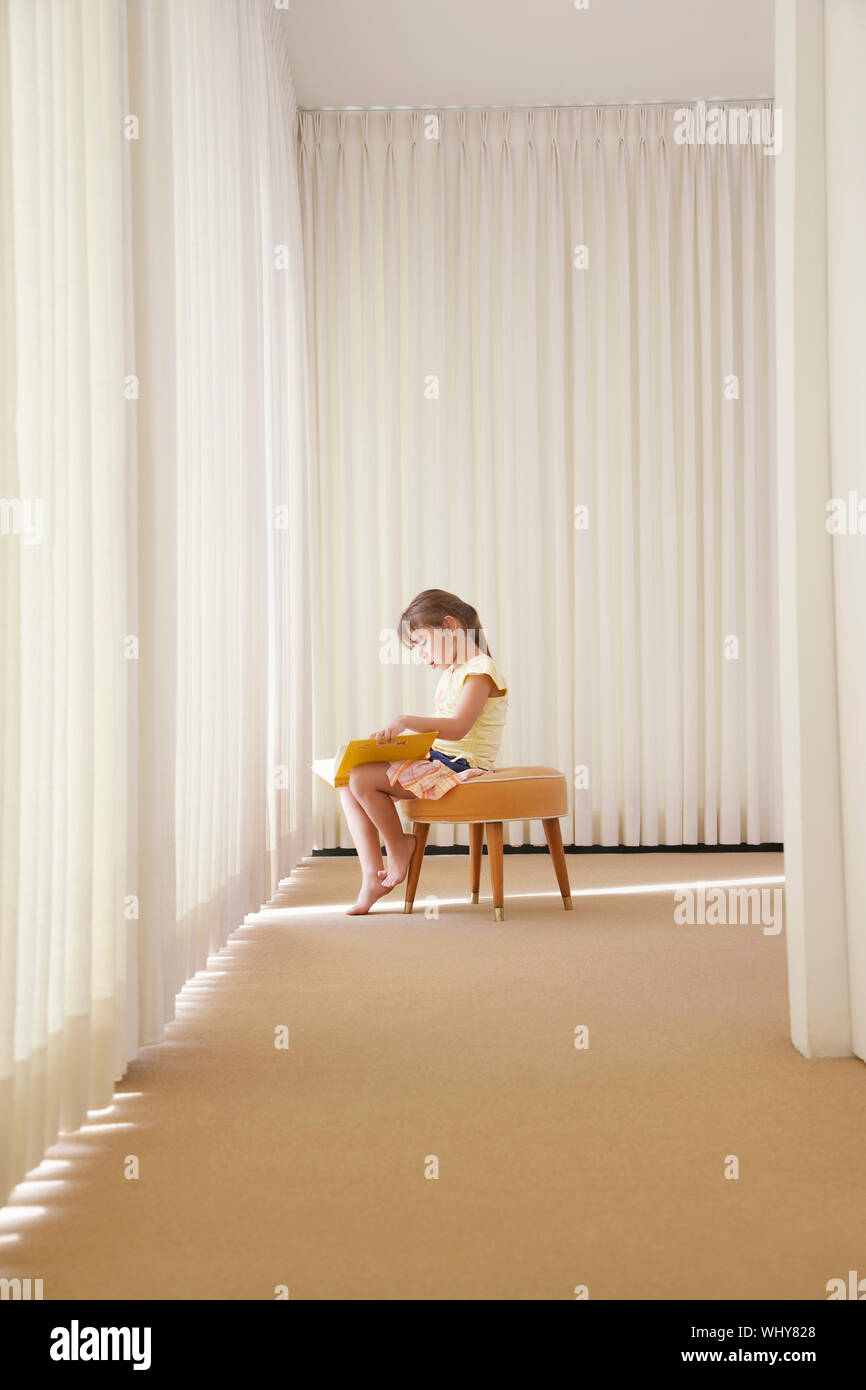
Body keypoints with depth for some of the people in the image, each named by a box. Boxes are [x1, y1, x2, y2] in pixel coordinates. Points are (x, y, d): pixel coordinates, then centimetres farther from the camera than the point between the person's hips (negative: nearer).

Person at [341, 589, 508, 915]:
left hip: (459, 766, -10)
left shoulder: (480, 671, -12)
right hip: (436, 760, 10)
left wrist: (405, 722, -32)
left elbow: (457, 728, -26)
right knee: (349, 784, -2)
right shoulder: (450, 673, 20)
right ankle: (372, 875, -2)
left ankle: (399, 846, 3)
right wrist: (402, 737, 5)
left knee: (362, 779, -22)